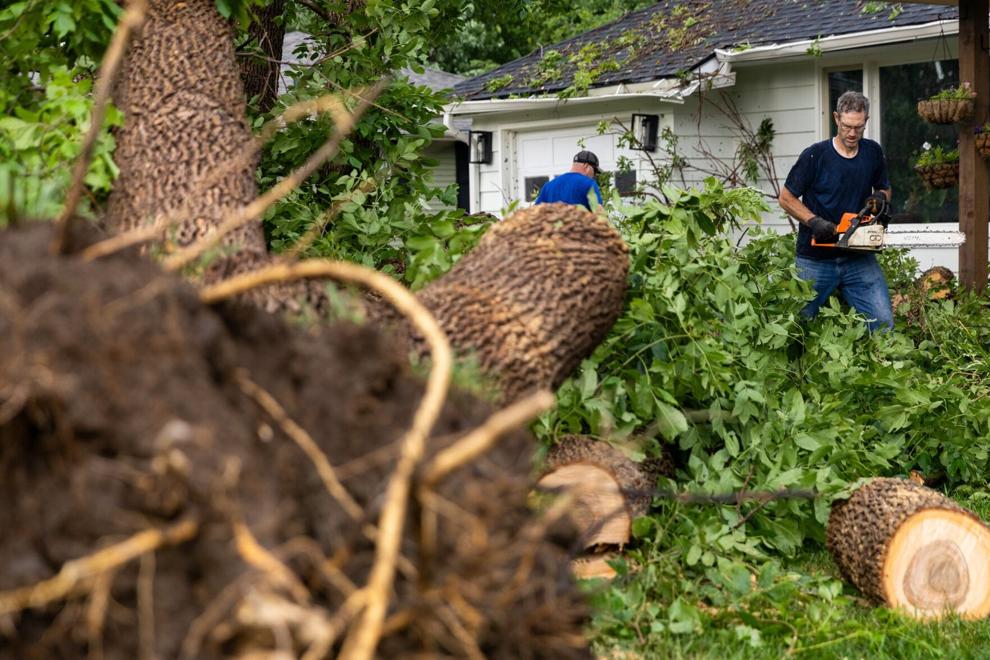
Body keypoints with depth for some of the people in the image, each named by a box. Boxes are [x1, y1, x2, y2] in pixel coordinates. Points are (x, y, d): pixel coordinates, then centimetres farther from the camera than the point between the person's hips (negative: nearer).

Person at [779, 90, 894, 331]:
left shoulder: (873, 153, 4)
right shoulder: (815, 156, -9)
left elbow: (885, 189, 21)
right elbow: (786, 198, -2)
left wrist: (881, 198, -4)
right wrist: (815, 222, -16)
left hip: (859, 258, 3)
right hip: (815, 260, -3)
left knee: (883, 324, -7)